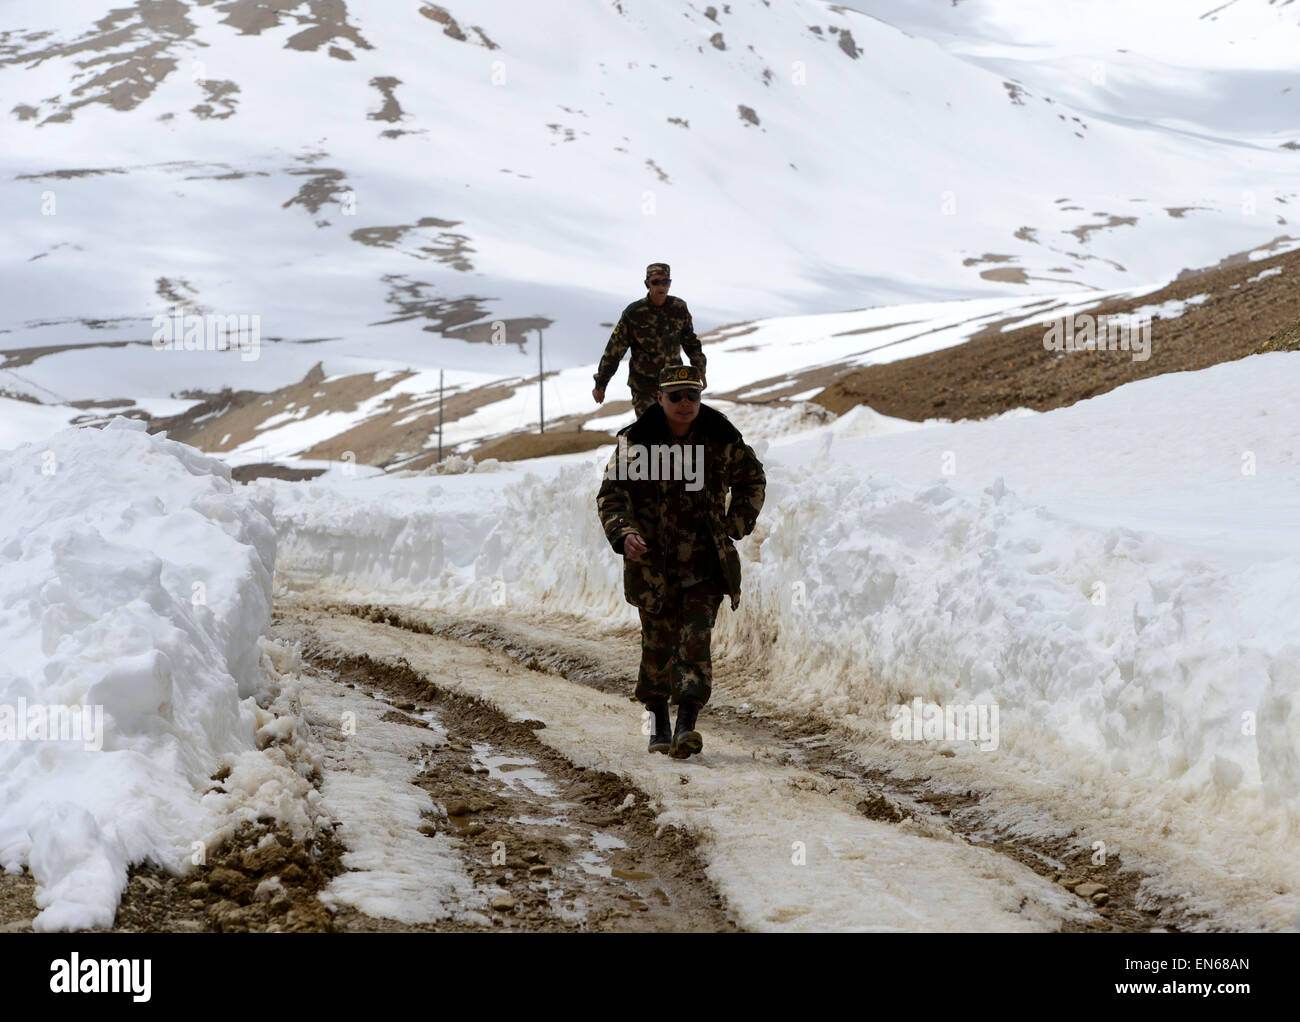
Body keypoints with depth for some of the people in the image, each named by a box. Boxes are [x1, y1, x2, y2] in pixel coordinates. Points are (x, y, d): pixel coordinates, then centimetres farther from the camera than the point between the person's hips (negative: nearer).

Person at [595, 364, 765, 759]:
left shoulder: (722, 440, -1)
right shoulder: (635, 441, -5)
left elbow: (752, 480, 16)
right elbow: (611, 494, -9)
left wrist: (737, 525, 3)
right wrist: (623, 534, -27)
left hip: (705, 562, 0)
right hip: (653, 561, 0)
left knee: (695, 640, -12)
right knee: (658, 641, 8)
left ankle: (686, 726, -18)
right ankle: (658, 723, 25)